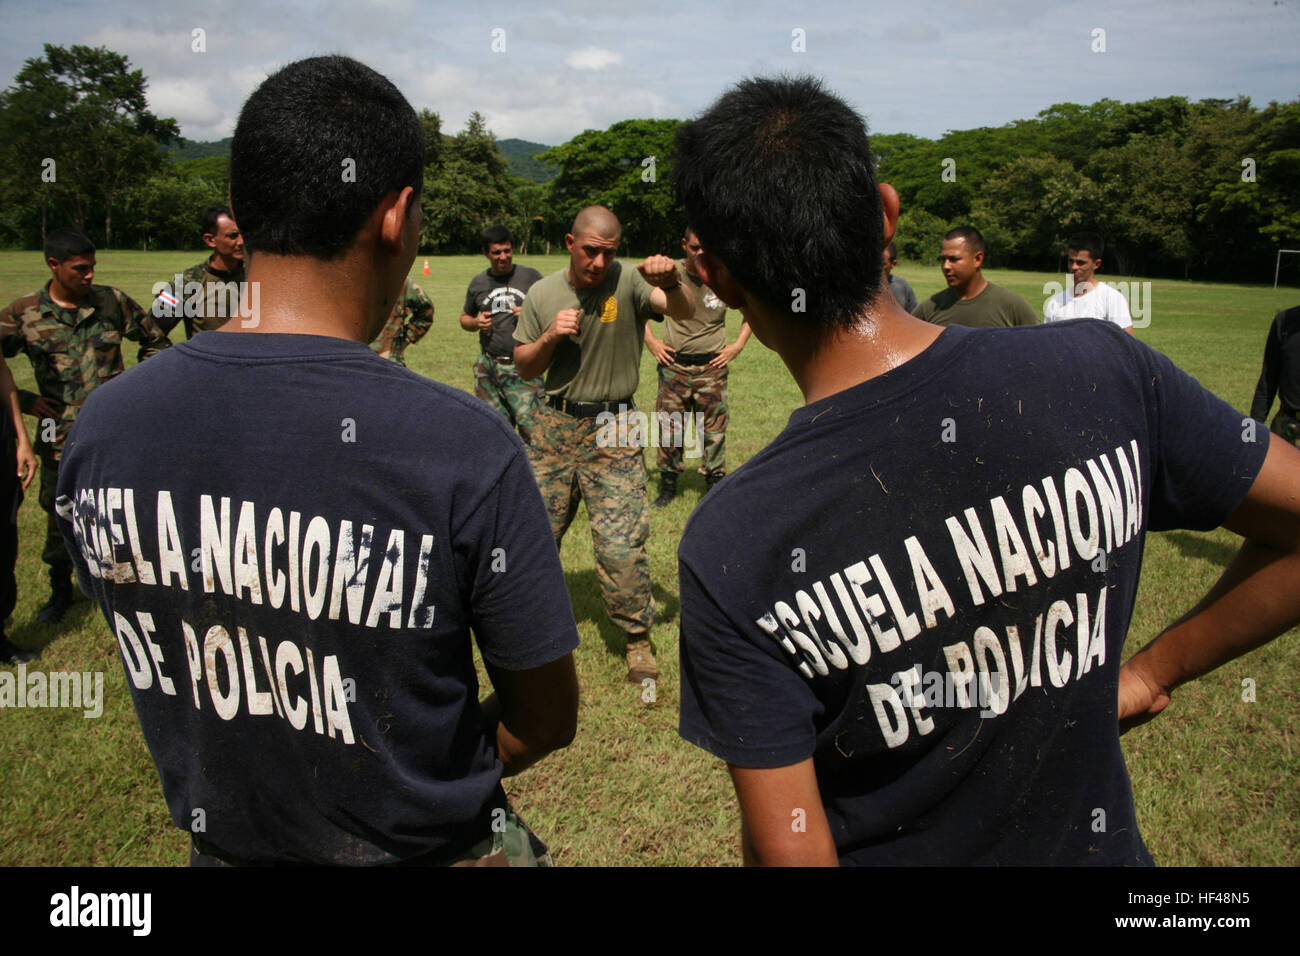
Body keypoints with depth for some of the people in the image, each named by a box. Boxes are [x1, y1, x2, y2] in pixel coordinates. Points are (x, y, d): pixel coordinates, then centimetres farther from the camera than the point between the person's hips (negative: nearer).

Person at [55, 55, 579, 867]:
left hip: (218, 842, 4)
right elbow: (544, 721, -16)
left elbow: (163, 666, 0)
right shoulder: (464, 445, -28)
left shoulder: (102, 427, -13)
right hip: (426, 848, -3)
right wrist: (417, 785, 0)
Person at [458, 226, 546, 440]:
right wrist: (476, 323, 0)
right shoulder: (478, 283, 10)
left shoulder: (531, 277, 2)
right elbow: (464, 318, 22)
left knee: (533, 430, -14)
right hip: (489, 366, 4)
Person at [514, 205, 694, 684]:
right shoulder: (542, 294, 2)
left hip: (612, 431, -4)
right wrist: (550, 336, -12)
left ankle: (638, 638, 14)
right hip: (555, 426, 4)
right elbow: (524, 367, 8)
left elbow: (685, 312, -26)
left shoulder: (629, 282, -10)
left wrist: (672, 283, -48)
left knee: (620, 545, -6)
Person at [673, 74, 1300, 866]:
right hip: (1094, 843, 3)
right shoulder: (1102, 370, -22)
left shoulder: (728, 549, -29)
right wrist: (1150, 673, 0)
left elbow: (789, 850, -21)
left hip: (889, 849, -2)